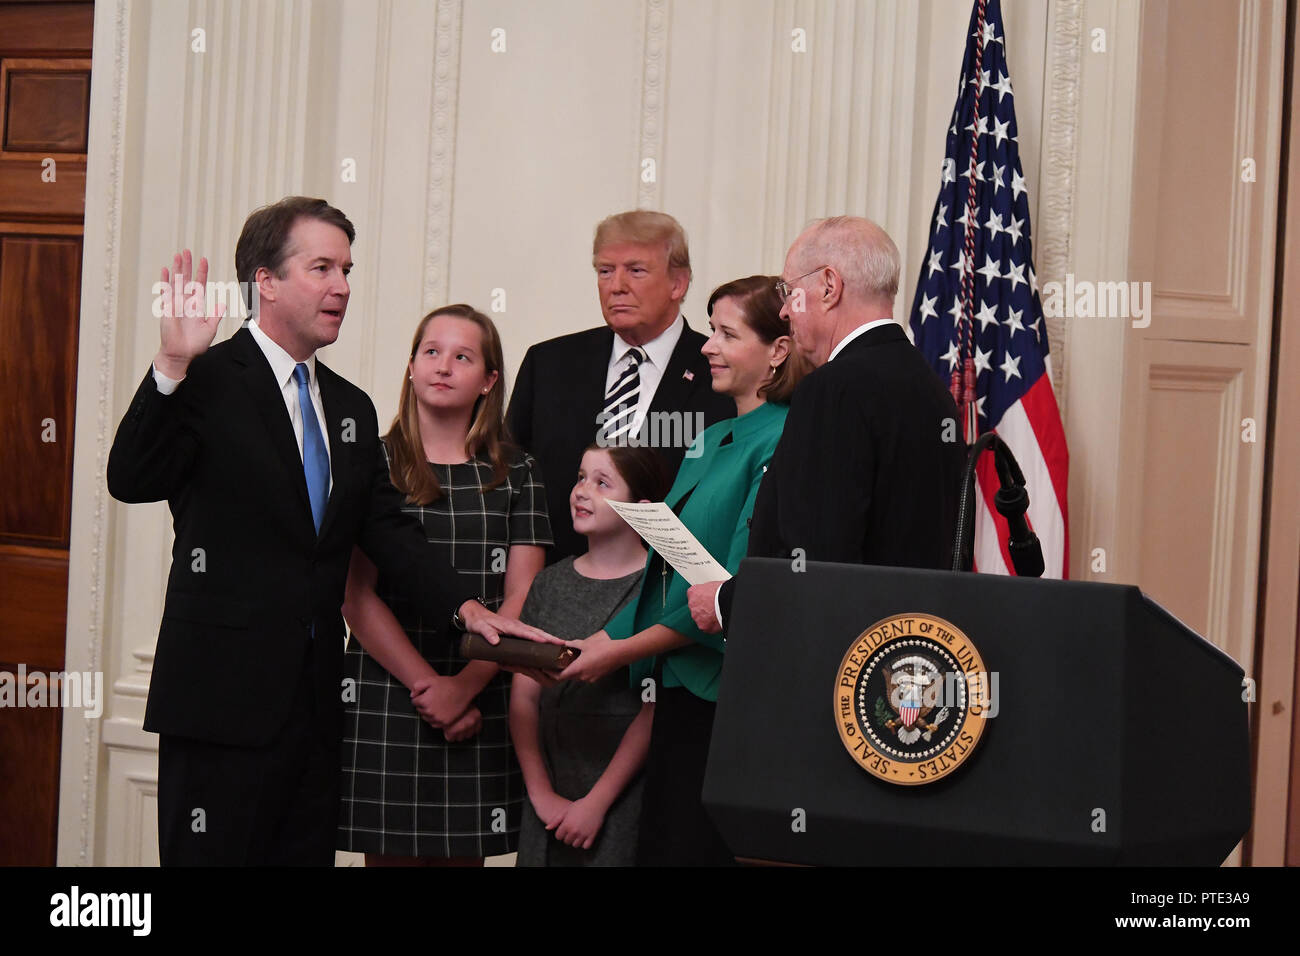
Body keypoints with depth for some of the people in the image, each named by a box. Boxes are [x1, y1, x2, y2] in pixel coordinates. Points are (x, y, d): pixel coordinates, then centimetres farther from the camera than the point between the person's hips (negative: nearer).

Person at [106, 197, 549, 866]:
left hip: (316, 702, 7)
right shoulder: (209, 383, -5)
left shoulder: (351, 407, 17)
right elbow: (131, 479, -19)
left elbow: (385, 527, 13)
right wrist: (174, 365, -31)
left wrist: (466, 606, -1)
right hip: (226, 694, -7)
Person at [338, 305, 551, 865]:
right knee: (393, 854, 0)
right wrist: (425, 685, -11)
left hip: (482, 707, 2)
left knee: (466, 853, 4)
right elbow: (356, 595, -3)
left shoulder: (515, 473, 9)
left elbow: (522, 598, 1)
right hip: (385, 703, -1)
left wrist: (463, 686, -11)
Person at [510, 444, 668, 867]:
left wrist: (596, 802, -12)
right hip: (549, 795, 4)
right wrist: (541, 793, -4)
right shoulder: (549, 583, 8)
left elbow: (655, 710, -10)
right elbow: (524, 697, 5)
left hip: (623, 796, -4)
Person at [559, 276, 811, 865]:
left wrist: (621, 650, -12)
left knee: (698, 849, -5)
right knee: (655, 848, 10)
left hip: (723, 690, -9)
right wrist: (592, 642, 3)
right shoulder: (710, 441, 16)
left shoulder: (780, 443, -13)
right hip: (676, 687, 9)